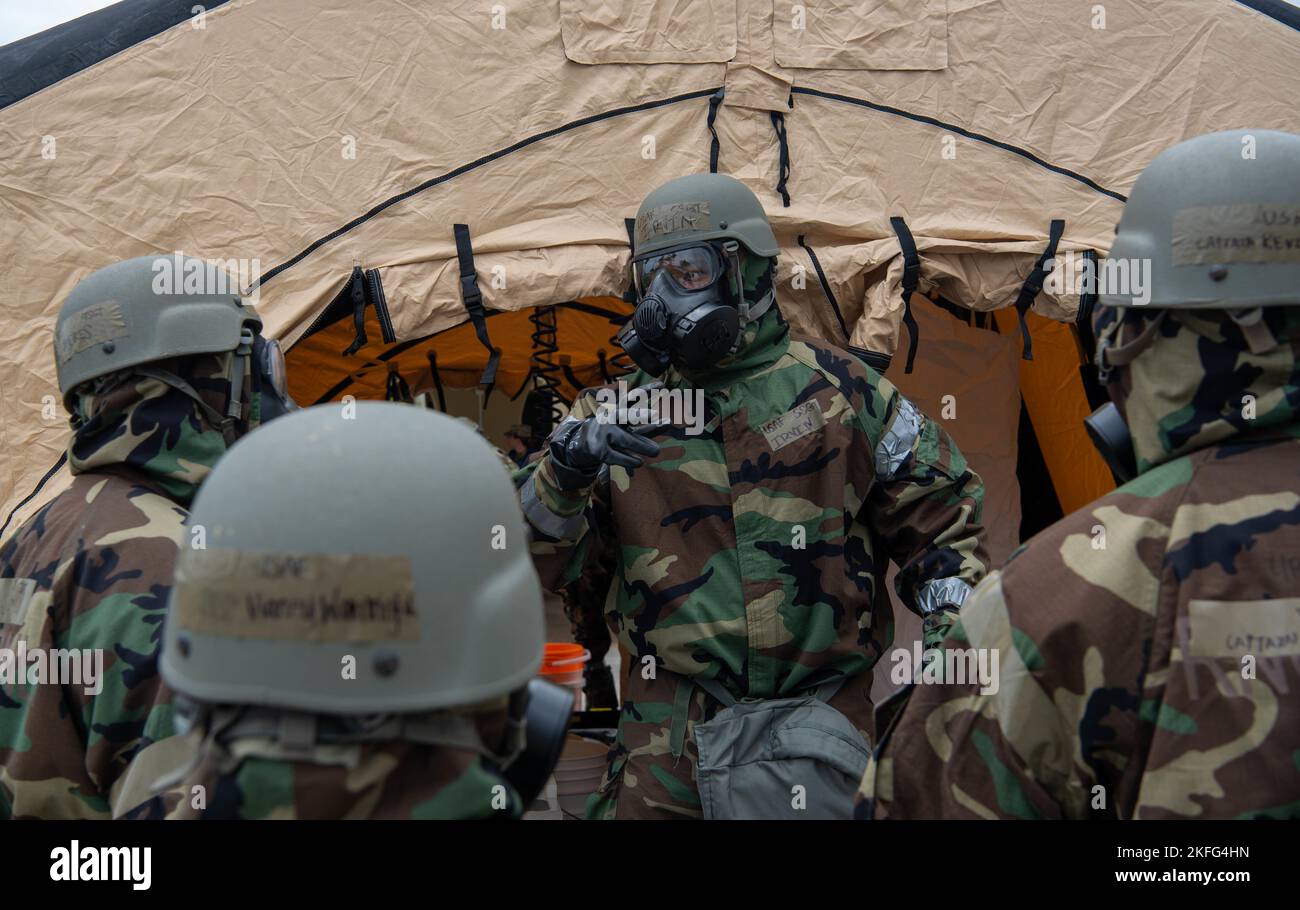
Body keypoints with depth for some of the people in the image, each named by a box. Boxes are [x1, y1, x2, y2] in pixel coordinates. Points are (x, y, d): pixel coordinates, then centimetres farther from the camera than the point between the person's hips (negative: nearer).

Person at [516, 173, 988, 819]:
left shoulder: (833, 385, 1)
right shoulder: (614, 412, 3)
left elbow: (934, 509, 9)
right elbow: (533, 561, -2)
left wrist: (952, 628, -1)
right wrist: (566, 469, -21)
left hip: (825, 714, 0)